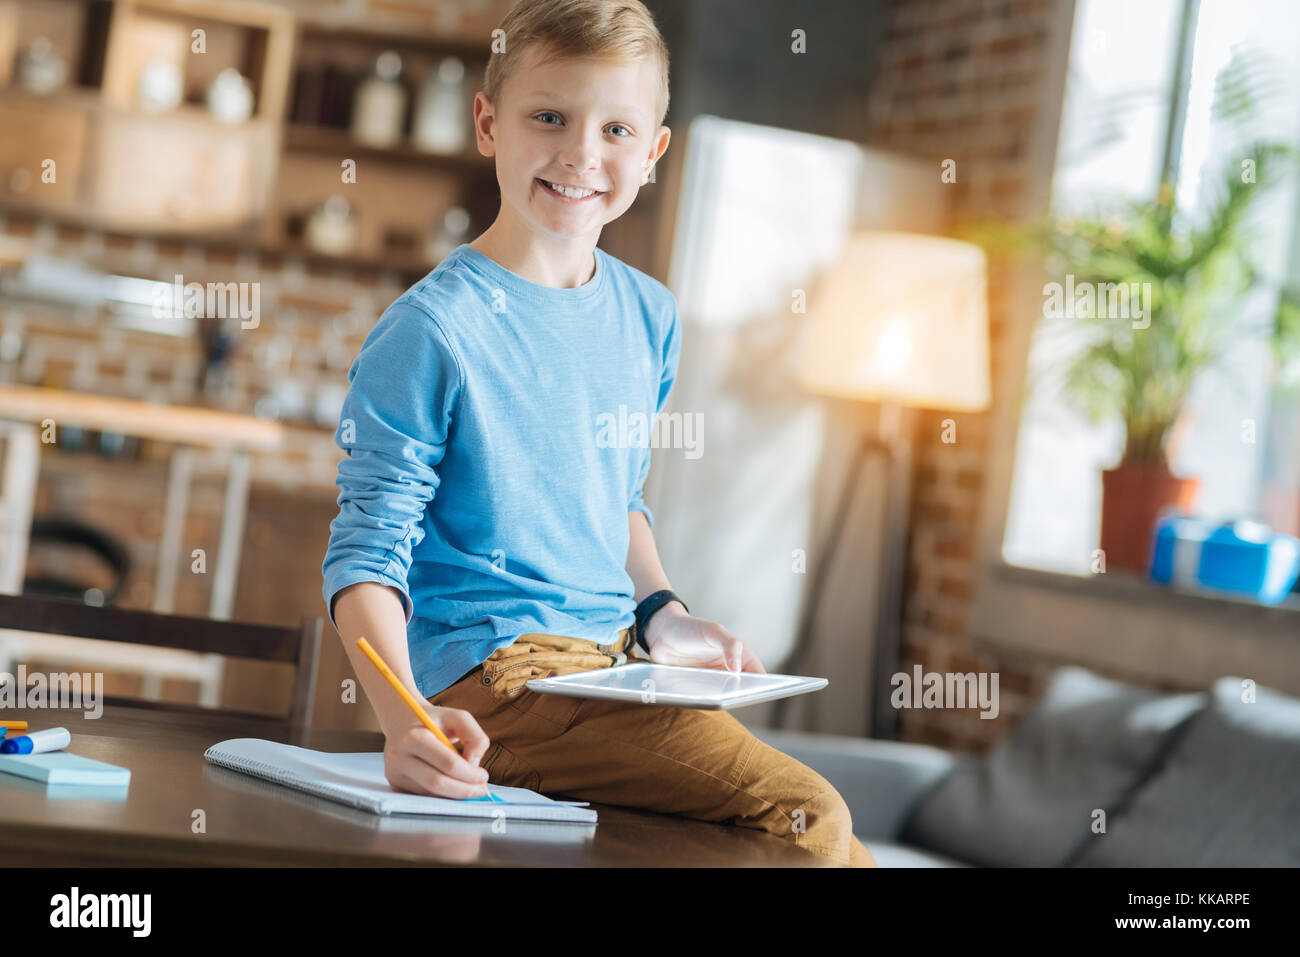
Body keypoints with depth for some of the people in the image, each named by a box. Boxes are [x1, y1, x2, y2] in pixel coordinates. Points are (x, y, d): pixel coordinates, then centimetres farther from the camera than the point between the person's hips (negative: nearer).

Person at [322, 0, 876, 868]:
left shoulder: (649, 317, 9)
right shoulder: (432, 332, -12)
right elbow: (367, 554, -13)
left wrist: (661, 616, 9)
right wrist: (405, 720, -28)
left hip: (614, 665, 7)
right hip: (491, 677, -7)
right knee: (805, 814, -21)